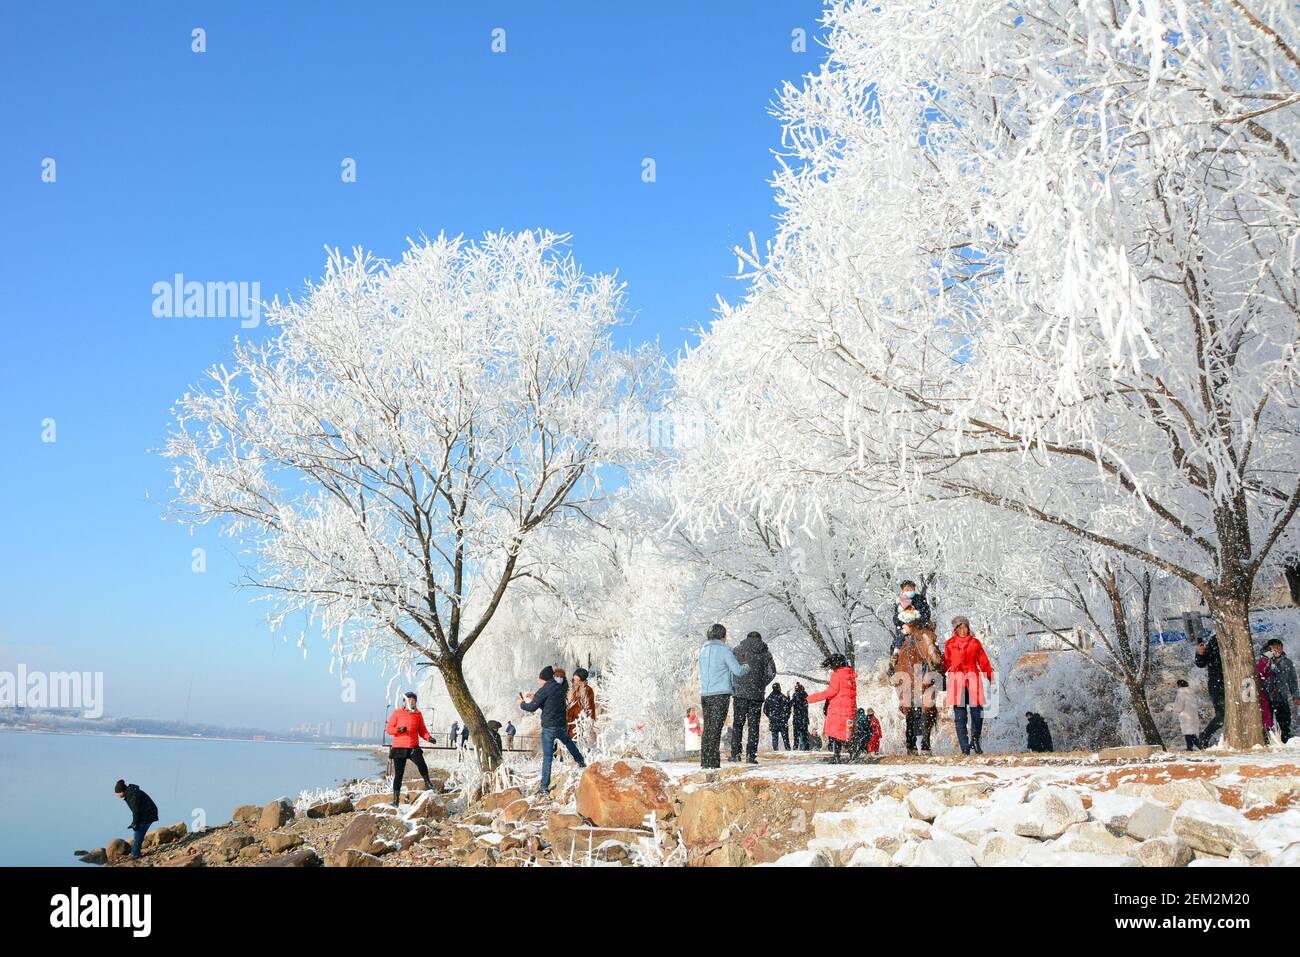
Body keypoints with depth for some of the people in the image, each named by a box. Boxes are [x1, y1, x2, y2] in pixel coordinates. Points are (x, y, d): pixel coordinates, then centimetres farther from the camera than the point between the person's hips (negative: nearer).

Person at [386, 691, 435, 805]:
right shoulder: (397, 713, 2)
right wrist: (399, 729, -20)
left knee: (422, 766, -25)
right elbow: (389, 729, 0)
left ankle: (427, 782, -1)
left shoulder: (418, 714, 9)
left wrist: (428, 738, -8)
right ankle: (396, 799, 13)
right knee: (398, 774, 3)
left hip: (413, 747, 1)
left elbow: (422, 730, 11)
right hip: (399, 748, -1)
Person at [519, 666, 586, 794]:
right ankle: (581, 762, 47)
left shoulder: (544, 690, -13)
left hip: (548, 727, -6)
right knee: (569, 743, 33)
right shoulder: (560, 687, 8)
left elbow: (532, 707, -10)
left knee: (547, 757, -3)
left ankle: (544, 787, -3)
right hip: (562, 726, 6)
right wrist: (535, 698, 15)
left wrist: (522, 703, 8)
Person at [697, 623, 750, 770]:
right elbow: (738, 670, -8)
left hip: (704, 694, 6)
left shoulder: (703, 650, 13)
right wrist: (747, 667, 13)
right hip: (720, 694, -6)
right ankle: (713, 762, -7)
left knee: (707, 728, 10)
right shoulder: (724, 650, -6)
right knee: (715, 728, -5)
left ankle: (705, 761, 10)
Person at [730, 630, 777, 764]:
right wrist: (761, 685, 9)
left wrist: (733, 686, 8)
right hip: (757, 694, 0)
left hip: (740, 693, 0)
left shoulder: (738, 649, 4)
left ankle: (735, 753, 4)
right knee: (753, 725, 6)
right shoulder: (765, 653, 6)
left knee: (737, 723, 8)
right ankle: (751, 754, 0)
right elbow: (771, 672, -2)